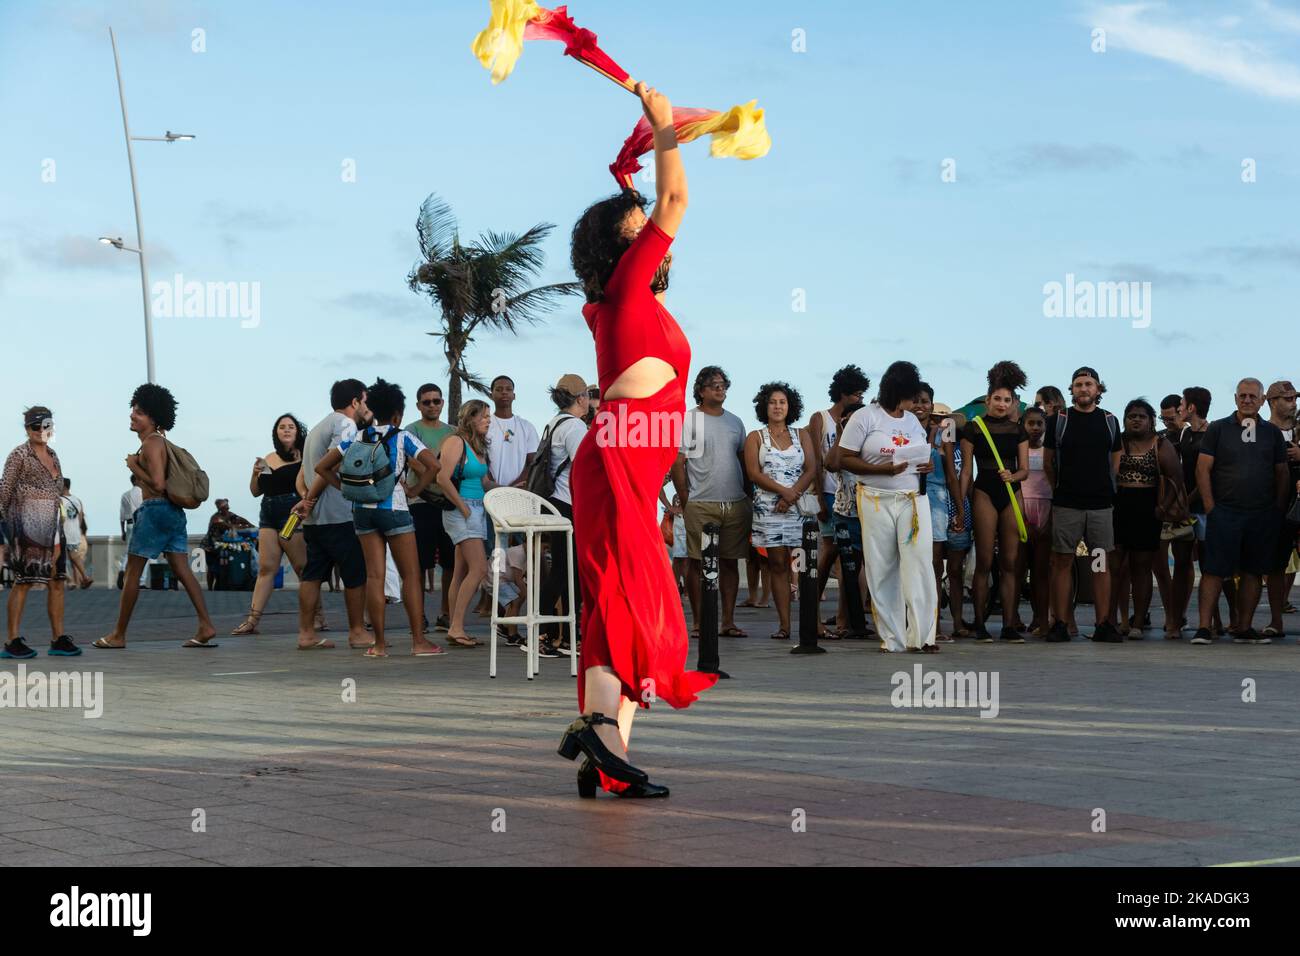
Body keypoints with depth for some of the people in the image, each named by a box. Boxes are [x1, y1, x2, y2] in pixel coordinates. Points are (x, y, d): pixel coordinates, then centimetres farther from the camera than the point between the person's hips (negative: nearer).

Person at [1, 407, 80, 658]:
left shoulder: (52, 455, 15)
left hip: (52, 524, 7)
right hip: (27, 524, -7)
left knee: (57, 581, 4)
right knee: (23, 581, -6)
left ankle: (58, 638, 9)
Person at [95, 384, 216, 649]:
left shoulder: (151, 443, -13)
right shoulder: (160, 440, 16)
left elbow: (158, 484, -21)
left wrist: (134, 466, -11)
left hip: (154, 510, -9)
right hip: (173, 510, 9)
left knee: (132, 571, 0)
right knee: (182, 570, 5)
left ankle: (118, 635, 6)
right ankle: (206, 627, -4)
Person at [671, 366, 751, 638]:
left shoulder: (735, 422, 16)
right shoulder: (687, 420, 0)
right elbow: (677, 464, -2)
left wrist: (748, 494, 12)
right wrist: (686, 502, -6)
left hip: (736, 504, 5)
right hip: (701, 505, -5)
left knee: (730, 563, 5)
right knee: (698, 564, -3)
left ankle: (728, 621, 10)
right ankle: (698, 623, 2)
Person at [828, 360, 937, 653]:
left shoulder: (912, 421, 14)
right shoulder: (865, 418, -3)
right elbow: (844, 459, -7)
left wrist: (928, 466, 0)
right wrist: (884, 469, -17)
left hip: (913, 500, 4)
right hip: (877, 502, -4)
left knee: (920, 566, -7)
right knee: (882, 571, -1)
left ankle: (922, 635, -4)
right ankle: (892, 638, 6)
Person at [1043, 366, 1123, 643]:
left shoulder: (1109, 421, 9)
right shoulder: (1059, 420, 3)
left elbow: (1115, 461, 18)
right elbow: (1048, 462, 10)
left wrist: (1102, 486, 13)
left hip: (1102, 503, 2)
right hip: (1066, 504, -2)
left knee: (1102, 564, 1)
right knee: (1062, 562, -2)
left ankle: (1103, 625, 5)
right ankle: (1060, 624, 1)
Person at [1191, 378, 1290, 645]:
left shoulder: (1272, 432, 10)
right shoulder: (1218, 429, 2)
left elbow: (1282, 473, 13)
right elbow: (1203, 469, -1)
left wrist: (1278, 508, 6)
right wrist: (1210, 506, -7)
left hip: (1262, 514, 3)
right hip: (1224, 512, -3)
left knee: (1252, 572, 6)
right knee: (1214, 570, -7)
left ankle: (1244, 628, 12)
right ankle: (1204, 628, -7)